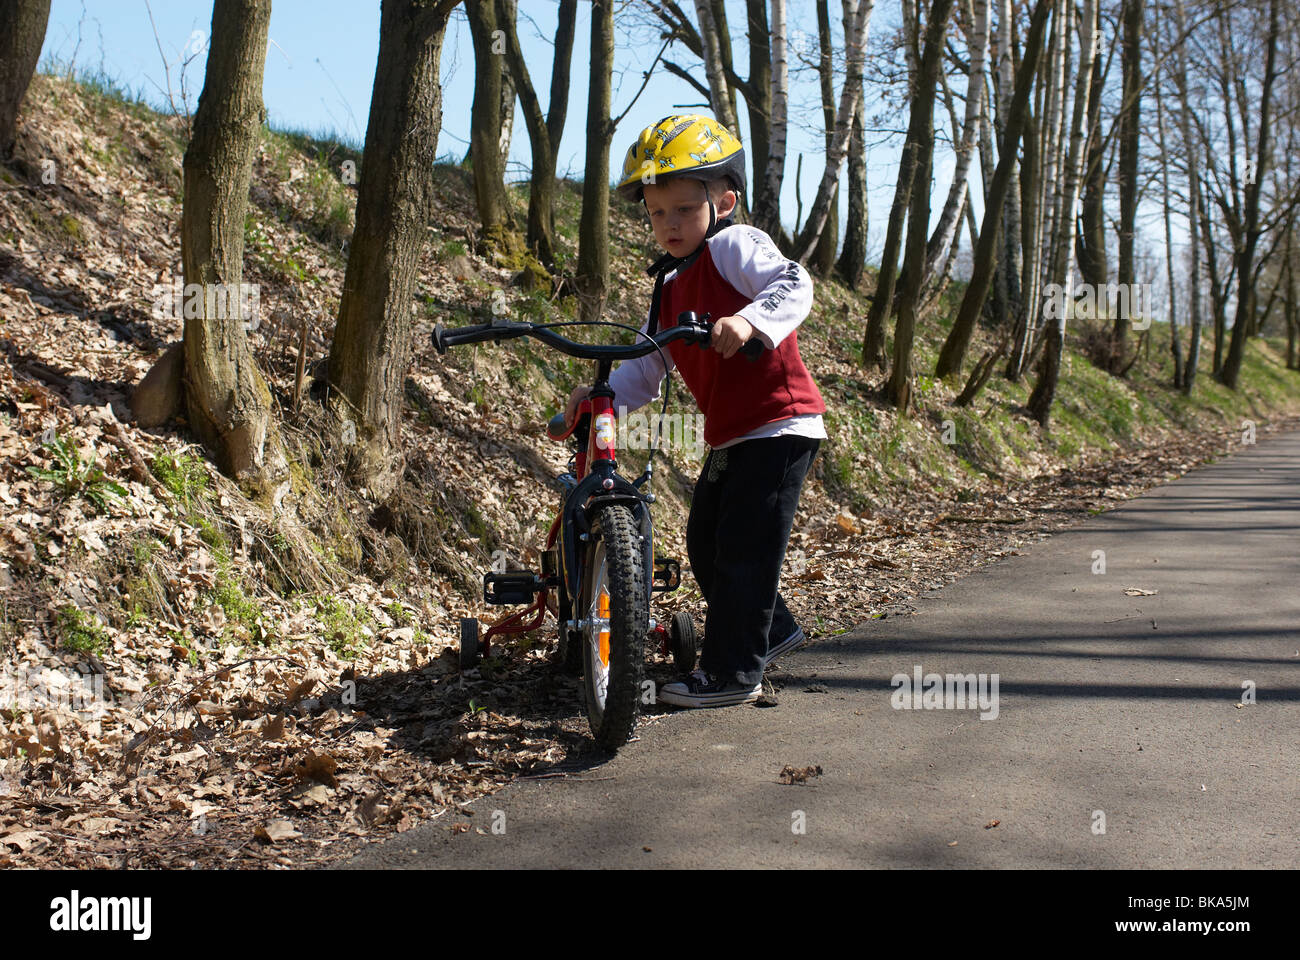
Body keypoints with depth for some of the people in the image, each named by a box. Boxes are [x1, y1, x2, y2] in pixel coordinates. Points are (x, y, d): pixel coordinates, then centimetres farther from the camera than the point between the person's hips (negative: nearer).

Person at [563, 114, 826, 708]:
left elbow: (793, 286, -24)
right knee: (705, 544, 16)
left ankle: (733, 672, 2)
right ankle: (772, 630, 35)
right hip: (729, 437, 10)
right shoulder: (671, 286, 15)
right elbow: (648, 367, 10)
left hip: (780, 425, -9)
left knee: (743, 548, -8)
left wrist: (748, 321, -42)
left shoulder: (736, 246, -8)